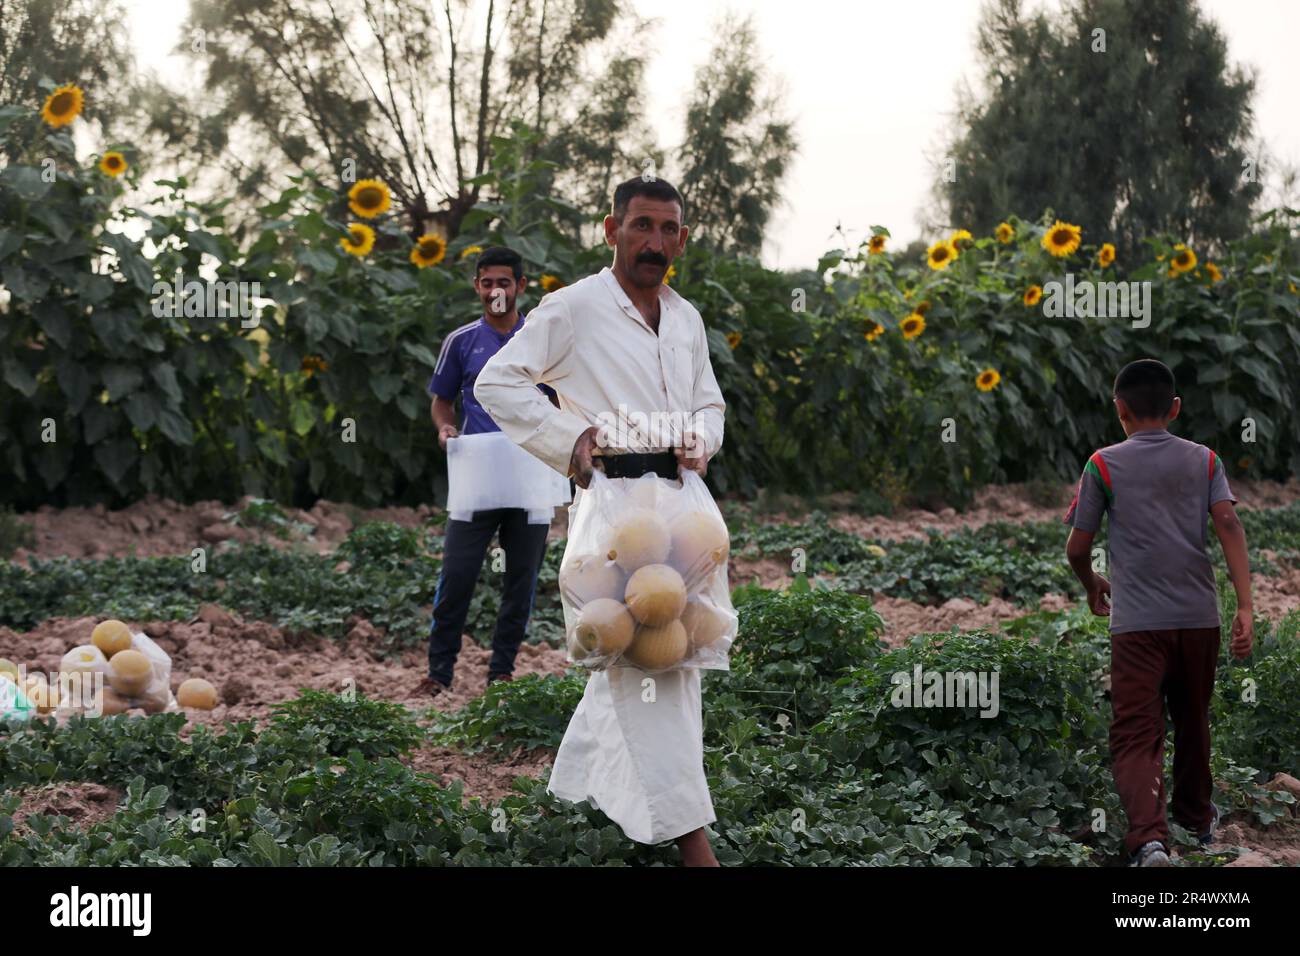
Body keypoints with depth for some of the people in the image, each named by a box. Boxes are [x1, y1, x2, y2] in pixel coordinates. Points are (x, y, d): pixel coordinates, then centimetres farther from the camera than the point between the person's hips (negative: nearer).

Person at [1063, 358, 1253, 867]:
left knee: (1136, 737, -6)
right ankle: (1197, 816, 42)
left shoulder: (1103, 464, 1)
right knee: (1192, 722, 23)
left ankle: (1149, 839, -28)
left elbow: (1077, 548, 3)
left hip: (1137, 621, -3)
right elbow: (1228, 524, -6)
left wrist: (1093, 586, 24)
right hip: (1200, 616, 3)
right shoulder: (1204, 460, 8)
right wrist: (1245, 606, -10)